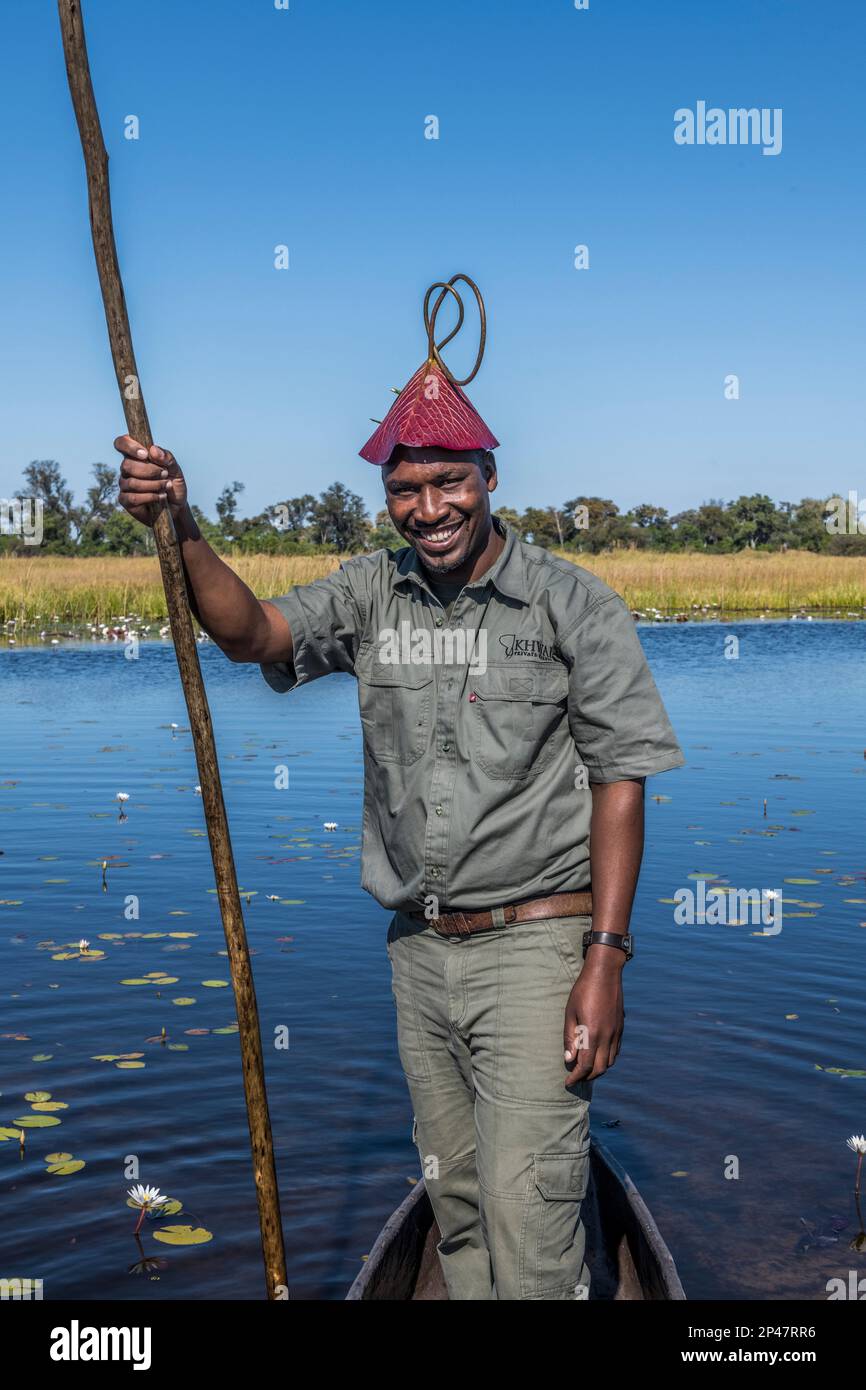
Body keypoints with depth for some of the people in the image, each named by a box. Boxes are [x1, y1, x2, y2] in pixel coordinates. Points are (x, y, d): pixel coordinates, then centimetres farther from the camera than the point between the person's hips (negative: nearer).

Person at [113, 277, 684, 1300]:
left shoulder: (572, 604, -8)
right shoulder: (371, 594, 5)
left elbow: (619, 782, -9)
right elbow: (253, 633, -7)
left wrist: (605, 961, -15)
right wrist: (182, 529, -24)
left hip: (533, 944, -5)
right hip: (419, 949, 5)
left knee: (528, 1225, -6)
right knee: (455, 1206, 18)